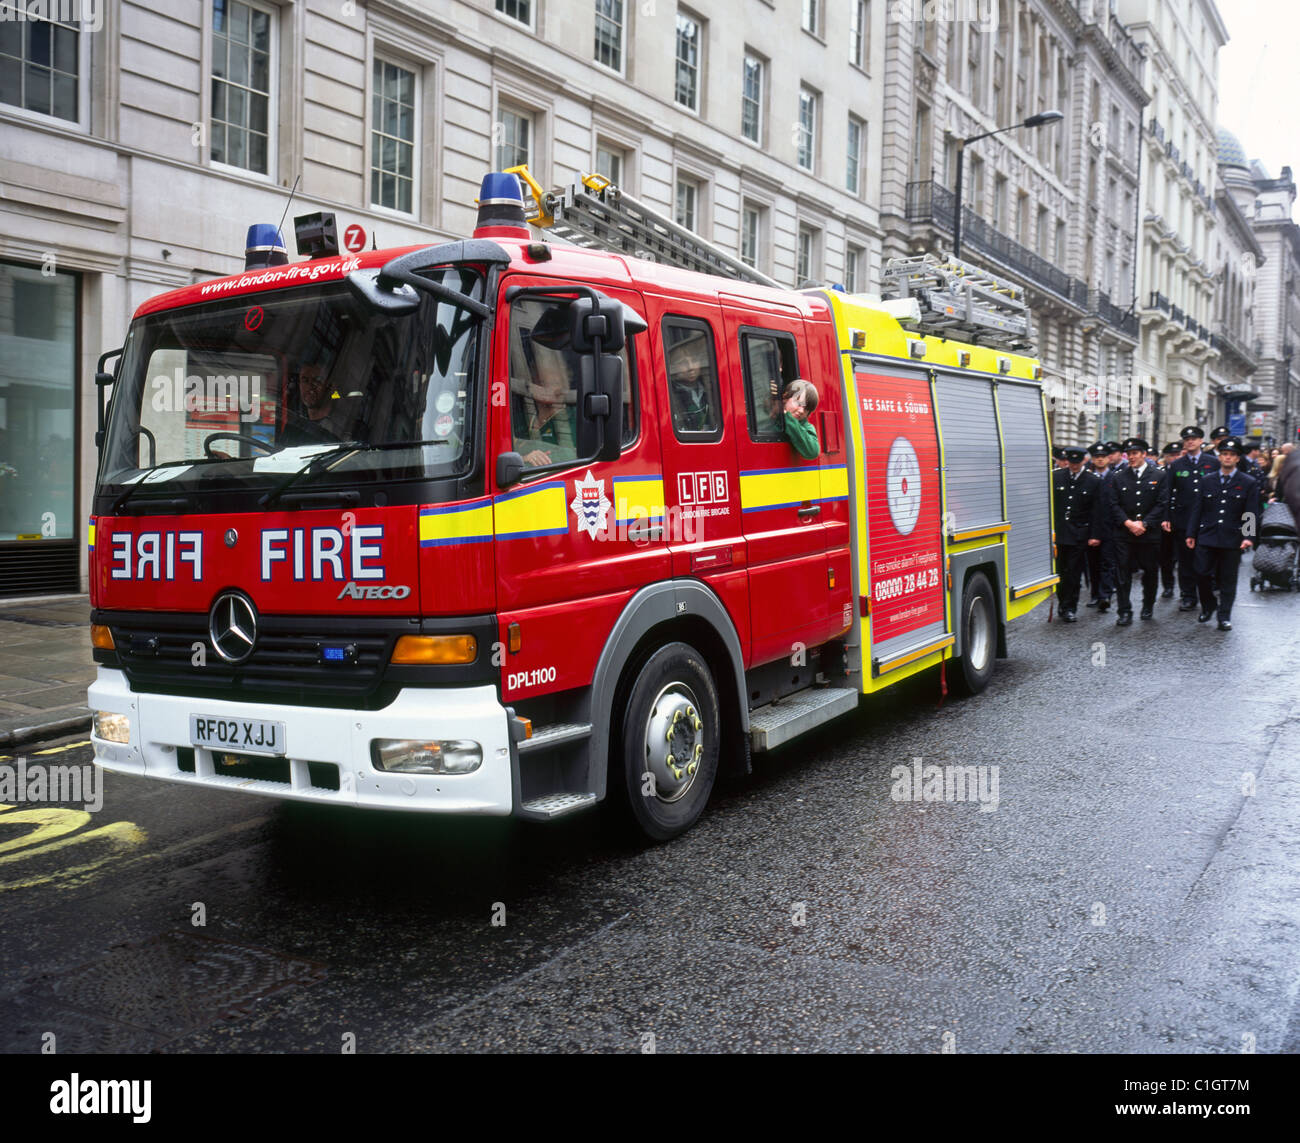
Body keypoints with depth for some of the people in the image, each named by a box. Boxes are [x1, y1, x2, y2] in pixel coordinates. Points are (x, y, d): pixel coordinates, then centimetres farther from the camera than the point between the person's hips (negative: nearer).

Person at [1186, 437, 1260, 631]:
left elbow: (1252, 514, 0)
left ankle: (1224, 617, 12)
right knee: (1202, 575, -1)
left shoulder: (1249, 483, 3)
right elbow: (1198, 509, 10)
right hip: (1207, 537, 2)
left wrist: (1248, 537, -12)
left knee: (1228, 580, 4)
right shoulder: (1207, 481, 9)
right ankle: (1208, 607, 23)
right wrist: (1191, 534, 5)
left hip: (1232, 540, -1)